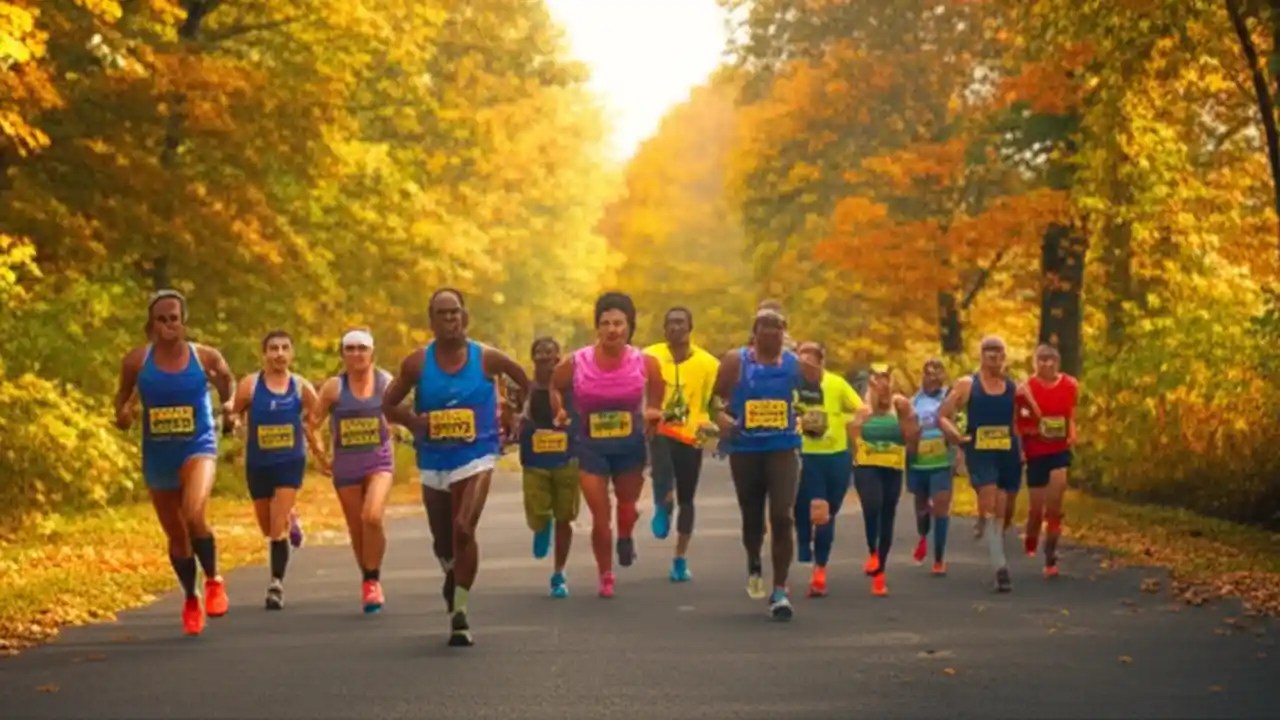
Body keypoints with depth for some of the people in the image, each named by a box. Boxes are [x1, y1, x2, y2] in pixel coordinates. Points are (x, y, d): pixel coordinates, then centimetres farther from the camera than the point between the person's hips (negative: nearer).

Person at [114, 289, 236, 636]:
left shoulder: (205, 357, -6)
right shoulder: (137, 360, -5)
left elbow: (228, 382, 13)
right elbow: (123, 394, 10)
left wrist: (229, 407, -3)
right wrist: (122, 414, -10)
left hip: (197, 448, -3)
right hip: (157, 455, 3)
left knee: (194, 516, -29)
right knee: (176, 535, 13)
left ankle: (214, 580, -4)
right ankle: (190, 599, 37)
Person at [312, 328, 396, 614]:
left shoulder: (385, 381, -4)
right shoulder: (334, 387, -8)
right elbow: (313, 421, -1)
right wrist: (320, 456, 1)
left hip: (379, 461, -1)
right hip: (346, 465, 1)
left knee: (373, 517, -22)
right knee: (356, 529, 8)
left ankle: (373, 581, -8)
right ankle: (368, 582, 28)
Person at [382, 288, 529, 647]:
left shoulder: (486, 358, -6)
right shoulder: (417, 362, -3)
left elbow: (524, 381, 11)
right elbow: (389, 404, 5)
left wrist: (509, 419, 7)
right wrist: (414, 422, -13)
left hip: (476, 457, -3)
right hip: (434, 461, 3)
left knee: (464, 530, -23)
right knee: (442, 540, 14)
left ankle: (460, 611, -14)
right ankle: (452, 576, 50)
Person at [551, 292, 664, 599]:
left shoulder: (645, 363, -14)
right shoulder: (576, 363, -15)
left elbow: (656, 397, 6)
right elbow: (555, 388, 4)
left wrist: (653, 413, -11)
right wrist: (560, 412, -11)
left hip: (630, 444, 1)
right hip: (591, 446, -1)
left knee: (627, 507, 19)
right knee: (600, 517, -1)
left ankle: (625, 539, 54)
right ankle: (606, 577, 18)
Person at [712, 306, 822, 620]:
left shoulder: (795, 363, 2)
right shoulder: (735, 361, -1)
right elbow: (716, 395, 0)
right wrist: (721, 416, -19)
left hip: (783, 448, 0)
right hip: (745, 450, 0)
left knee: (783, 517, -13)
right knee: (752, 517, 13)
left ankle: (780, 591, -6)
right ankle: (754, 566, 46)